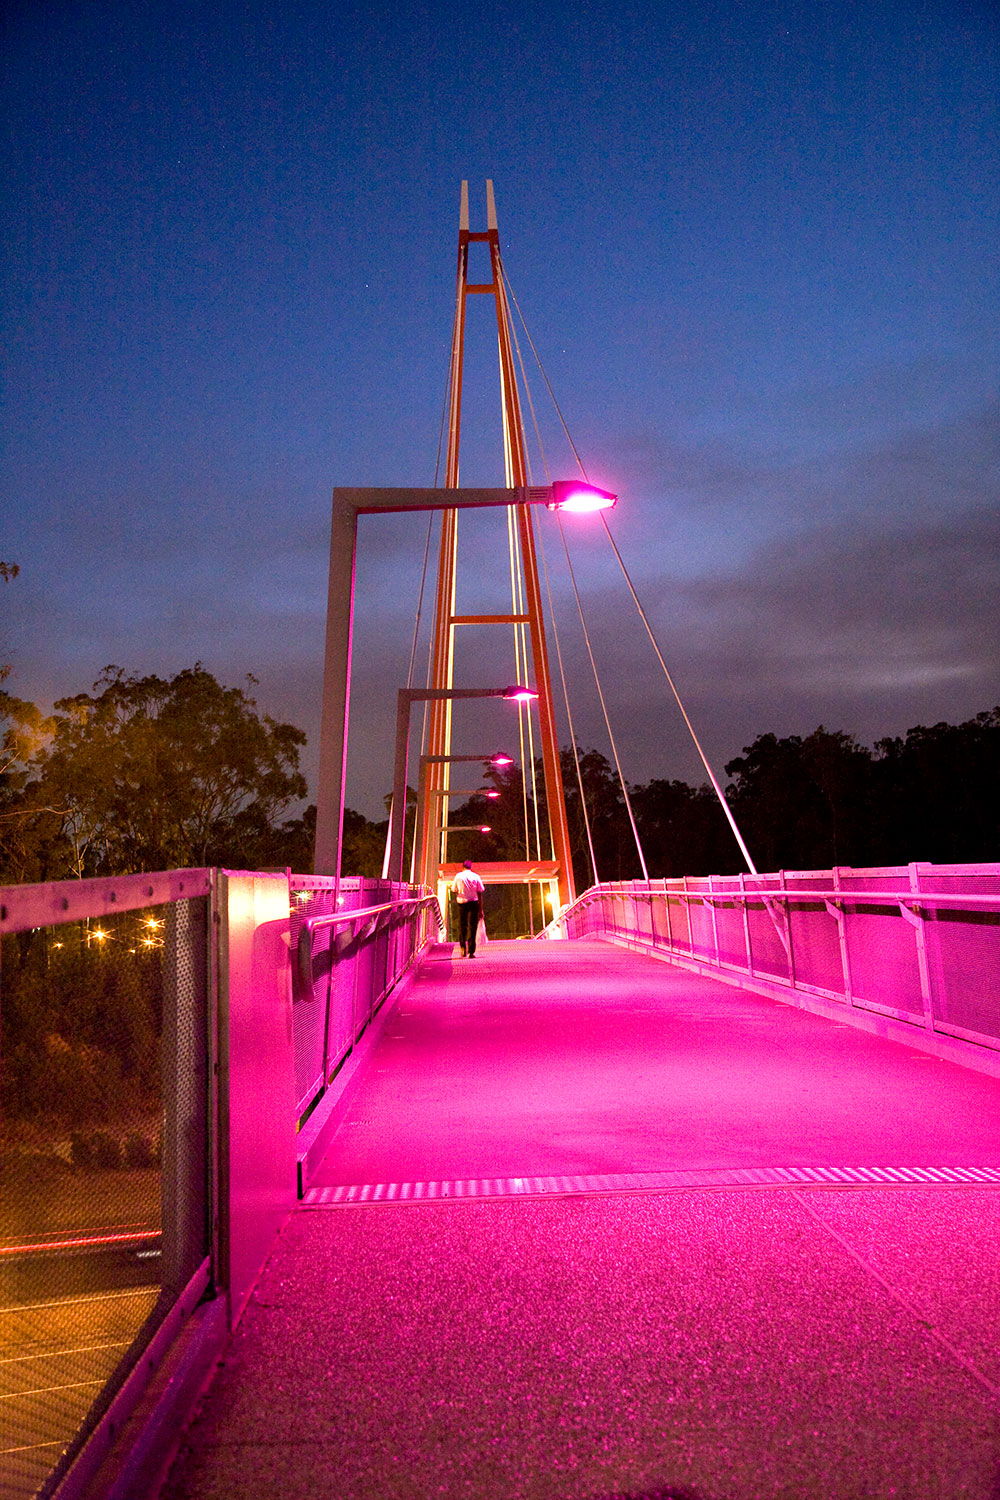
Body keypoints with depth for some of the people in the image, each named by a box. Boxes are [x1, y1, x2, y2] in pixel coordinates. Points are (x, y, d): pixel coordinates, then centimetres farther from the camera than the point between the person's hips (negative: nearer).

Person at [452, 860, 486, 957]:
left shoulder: (458, 876, 2)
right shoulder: (476, 877, 2)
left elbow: (453, 891, 4)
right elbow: (480, 893, 2)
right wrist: (480, 908, 6)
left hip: (461, 903, 0)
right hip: (473, 902, 0)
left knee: (462, 925, 14)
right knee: (472, 926, 3)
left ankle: (463, 947, 0)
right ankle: (471, 951, 0)